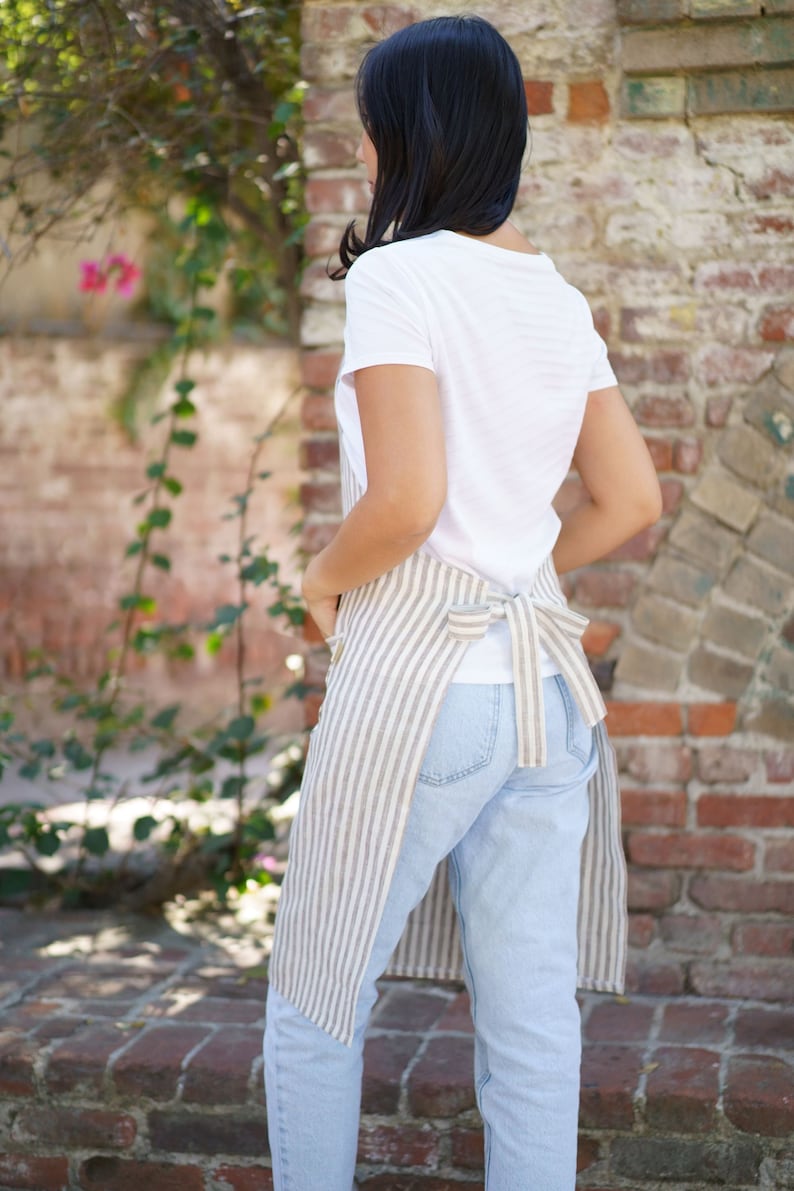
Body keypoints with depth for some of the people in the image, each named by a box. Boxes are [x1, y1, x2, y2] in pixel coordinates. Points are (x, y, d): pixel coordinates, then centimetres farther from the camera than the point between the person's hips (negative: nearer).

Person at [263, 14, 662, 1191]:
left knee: (315, 1011, 11)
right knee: (533, 1029, 9)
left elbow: (406, 499, -21)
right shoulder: (560, 298, 10)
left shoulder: (400, 275, -11)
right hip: (546, 685, 7)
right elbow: (632, 500, 12)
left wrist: (324, 577, -3)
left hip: (413, 680, -6)